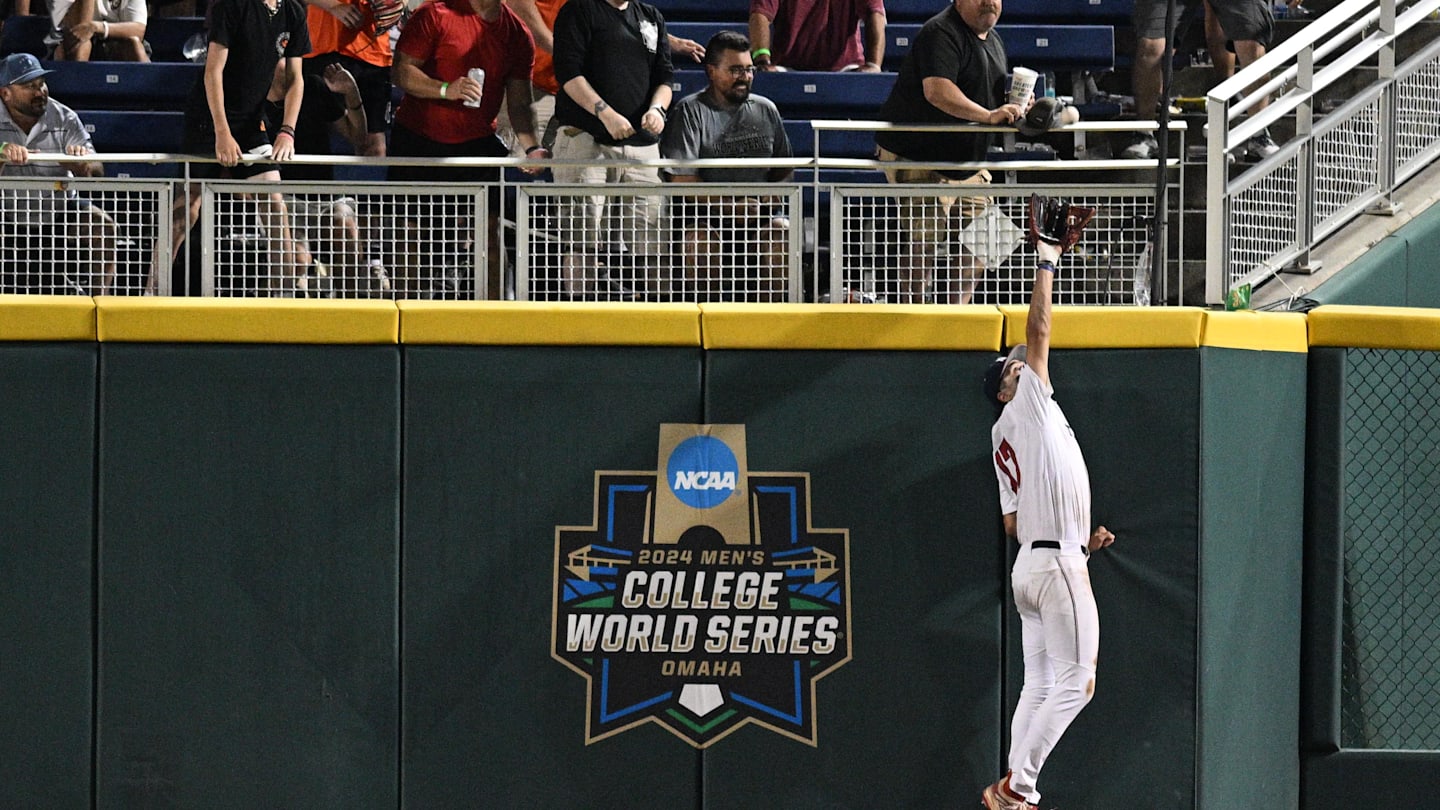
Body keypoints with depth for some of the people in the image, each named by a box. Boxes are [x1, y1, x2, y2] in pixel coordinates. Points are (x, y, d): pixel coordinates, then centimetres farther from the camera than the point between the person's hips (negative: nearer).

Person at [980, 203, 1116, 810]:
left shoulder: (1004, 442, 21)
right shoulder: (1028, 406, 0)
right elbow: (1039, 332, -5)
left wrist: (1082, 538, 17)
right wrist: (1045, 265, 3)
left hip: (1030, 562, 9)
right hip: (1059, 562, -9)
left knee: (1039, 685, 9)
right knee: (1075, 682, -9)